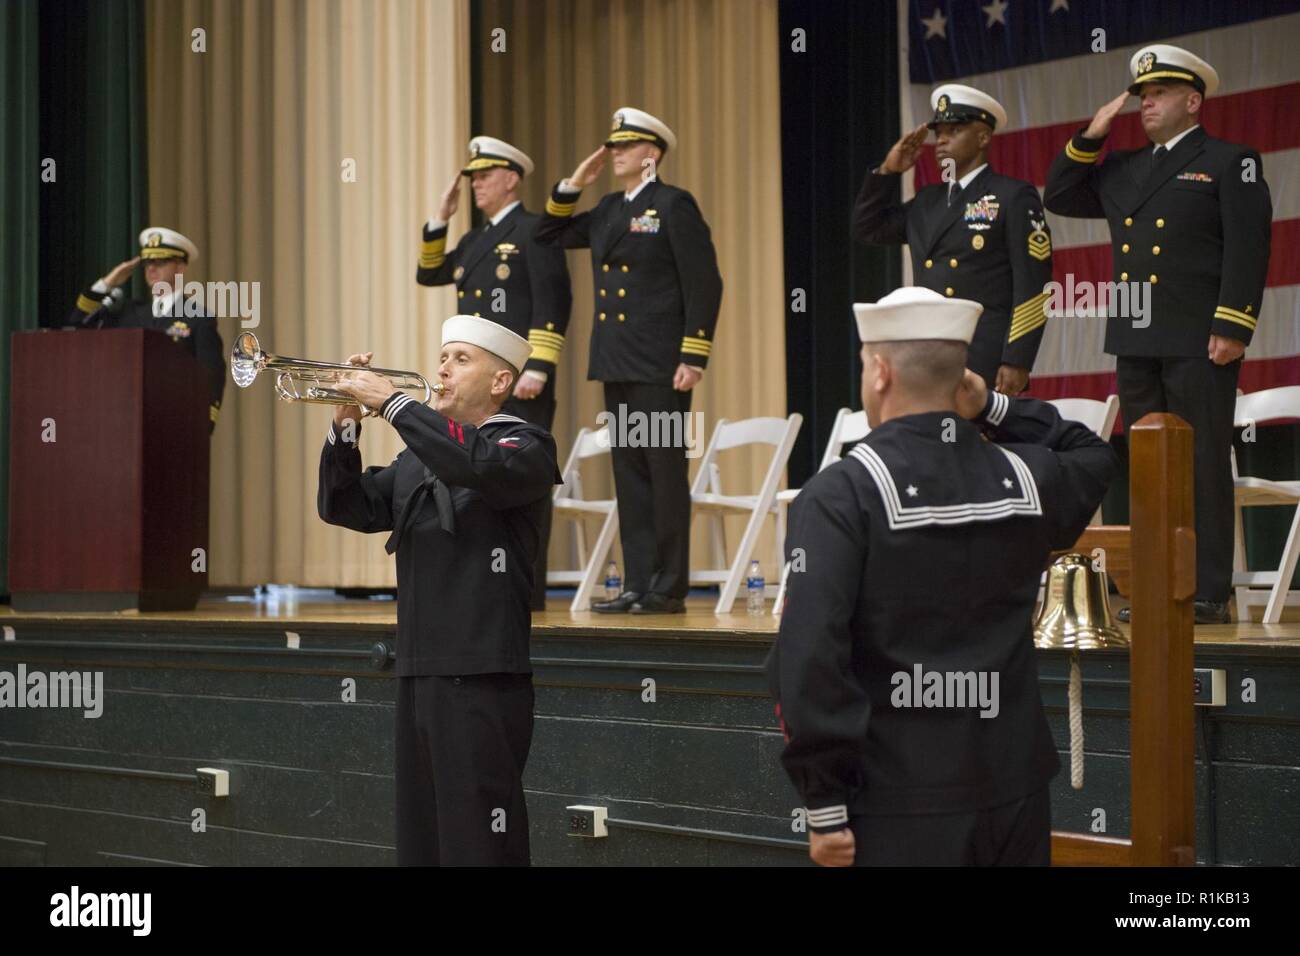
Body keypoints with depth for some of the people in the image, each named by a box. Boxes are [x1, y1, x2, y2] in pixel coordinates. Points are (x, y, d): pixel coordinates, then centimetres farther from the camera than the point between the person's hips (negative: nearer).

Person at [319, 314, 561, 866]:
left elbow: (476, 466, -25)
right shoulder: (419, 456, 19)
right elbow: (344, 507, 14)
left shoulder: (525, 447, -3)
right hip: (417, 674, 7)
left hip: (482, 679, -7)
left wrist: (392, 402, -21)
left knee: (476, 842, -8)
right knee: (420, 839, 10)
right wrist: (345, 422, 1)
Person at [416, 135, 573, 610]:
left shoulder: (534, 231, -5)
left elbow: (553, 304, -13)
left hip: (519, 382, -9)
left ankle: (528, 589, -5)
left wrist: (537, 369, -20)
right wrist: (440, 219, 16)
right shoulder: (474, 240, 21)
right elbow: (428, 273, 27)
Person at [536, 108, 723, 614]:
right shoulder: (609, 210, 15)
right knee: (629, 476, 8)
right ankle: (638, 585, 12)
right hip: (617, 364, 8)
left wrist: (693, 357, -16)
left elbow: (704, 283, -11)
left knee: (665, 472, -3)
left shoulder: (674, 205, -7)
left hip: (660, 365, -8)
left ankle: (669, 588, 1)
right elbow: (549, 236, 25)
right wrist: (573, 184, 11)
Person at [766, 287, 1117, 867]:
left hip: (899, 809, -5)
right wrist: (993, 408, 15)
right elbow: (1092, 457, 27)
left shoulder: (839, 498, -12)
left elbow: (810, 656, -19)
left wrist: (824, 804, -13)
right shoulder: (1024, 478, 2)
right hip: (1014, 796, 5)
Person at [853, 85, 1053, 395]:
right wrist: (888, 171, 13)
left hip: (987, 364, -6)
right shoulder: (926, 201, 19)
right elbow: (868, 228, 26)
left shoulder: (1014, 197, -1)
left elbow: (1031, 286, -8)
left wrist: (1017, 362, -16)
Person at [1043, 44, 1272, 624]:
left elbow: (1248, 250, -8)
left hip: (1199, 339, -6)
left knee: (1202, 465, -5)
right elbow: (1057, 197, 23)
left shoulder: (1230, 163, 0)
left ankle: (1208, 593, -3)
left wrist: (1231, 327, -17)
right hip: (1135, 340, 6)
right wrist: (1090, 139, 11)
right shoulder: (1123, 170, 19)